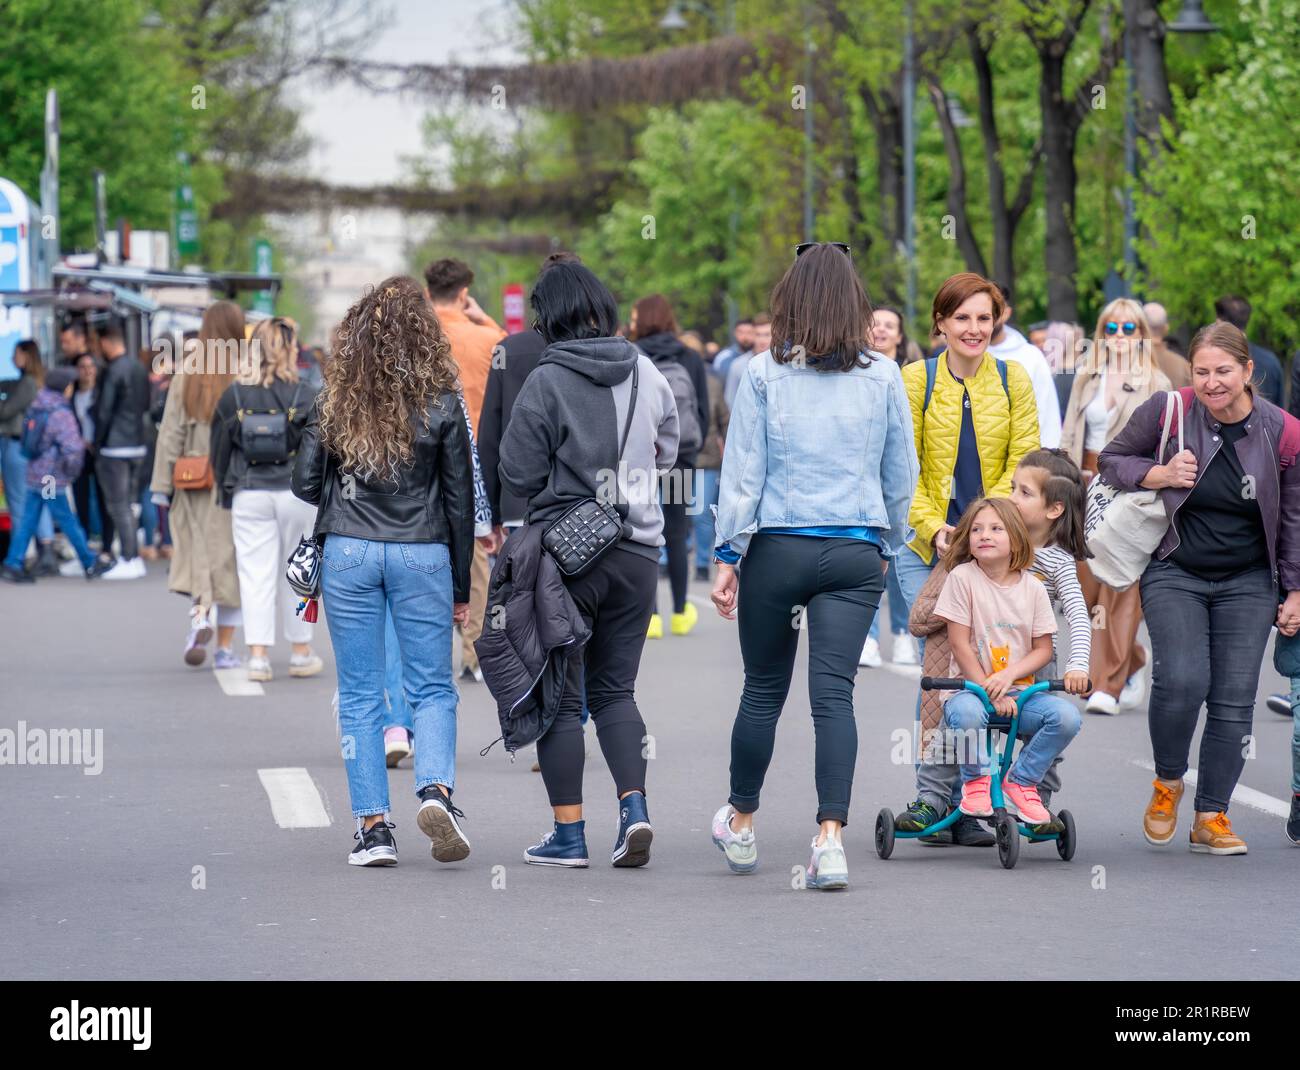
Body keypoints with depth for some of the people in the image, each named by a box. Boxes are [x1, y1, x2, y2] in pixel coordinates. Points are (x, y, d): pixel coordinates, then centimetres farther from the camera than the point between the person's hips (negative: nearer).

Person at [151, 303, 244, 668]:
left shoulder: (187, 373, 0)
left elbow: (171, 430, 0)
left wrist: (162, 483, 3)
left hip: (195, 475, 2)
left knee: (199, 553, 12)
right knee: (230, 558, 7)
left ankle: (200, 613, -15)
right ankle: (225, 648, 9)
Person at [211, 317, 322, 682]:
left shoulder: (234, 395, 0)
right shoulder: (305, 396, -6)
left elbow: (220, 451, 5)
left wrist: (226, 493, 15)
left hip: (249, 496, 1)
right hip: (296, 494, -1)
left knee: (255, 576, 2)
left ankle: (258, 655, -5)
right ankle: (301, 653, 19)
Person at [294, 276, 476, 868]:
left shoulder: (335, 399, -1)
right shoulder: (440, 403, -3)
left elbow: (305, 483, 0)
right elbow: (460, 498, 1)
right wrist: (461, 586, 8)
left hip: (348, 554, 1)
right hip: (422, 554, -1)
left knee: (360, 696, 8)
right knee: (433, 689, 9)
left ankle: (373, 826, 4)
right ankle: (436, 788, -17)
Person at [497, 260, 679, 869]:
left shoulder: (547, 381, -13)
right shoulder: (647, 373, 3)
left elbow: (518, 475, -9)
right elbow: (666, 454, 16)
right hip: (638, 550, 4)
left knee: (560, 695, 5)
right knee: (615, 688, 15)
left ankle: (569, 833, 5)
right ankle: (634, 807, -3)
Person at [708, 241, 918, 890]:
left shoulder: (764, 373, -4)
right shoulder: (883, 377, 1)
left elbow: (742, 471, -3)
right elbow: (901, 476, 8)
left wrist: (728, 555, 3)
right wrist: (888, 545, 23)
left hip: (778, 546, -1)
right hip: (856, 553, 1)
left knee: (763, 690, 13)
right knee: (833, 692, -3)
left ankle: (740, 824, 30)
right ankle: (830, 839, -15)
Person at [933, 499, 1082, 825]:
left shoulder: (1033, 588, 3)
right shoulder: (962, 577, -5)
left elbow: (1043, 649, 4)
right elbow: (960, 644, -8)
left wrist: (1008, 675, -14)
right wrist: (989, 691, -14)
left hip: (1019, 688, 3)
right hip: (970, 685, -3)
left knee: (1066, 716, -24)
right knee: (967, 712, -39)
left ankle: (1021, 783, -1)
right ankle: (976, 780, -7)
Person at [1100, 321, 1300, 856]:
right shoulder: (1167, 411, -9)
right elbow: (1112, 459, 6)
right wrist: (1161, 475, -13)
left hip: (1247, 582, 2)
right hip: (1175, 575, -1)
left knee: (1234, 700, -3)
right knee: (1182, 681, -19)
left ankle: (1211, 817, 8)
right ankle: (1167, 783, 7)